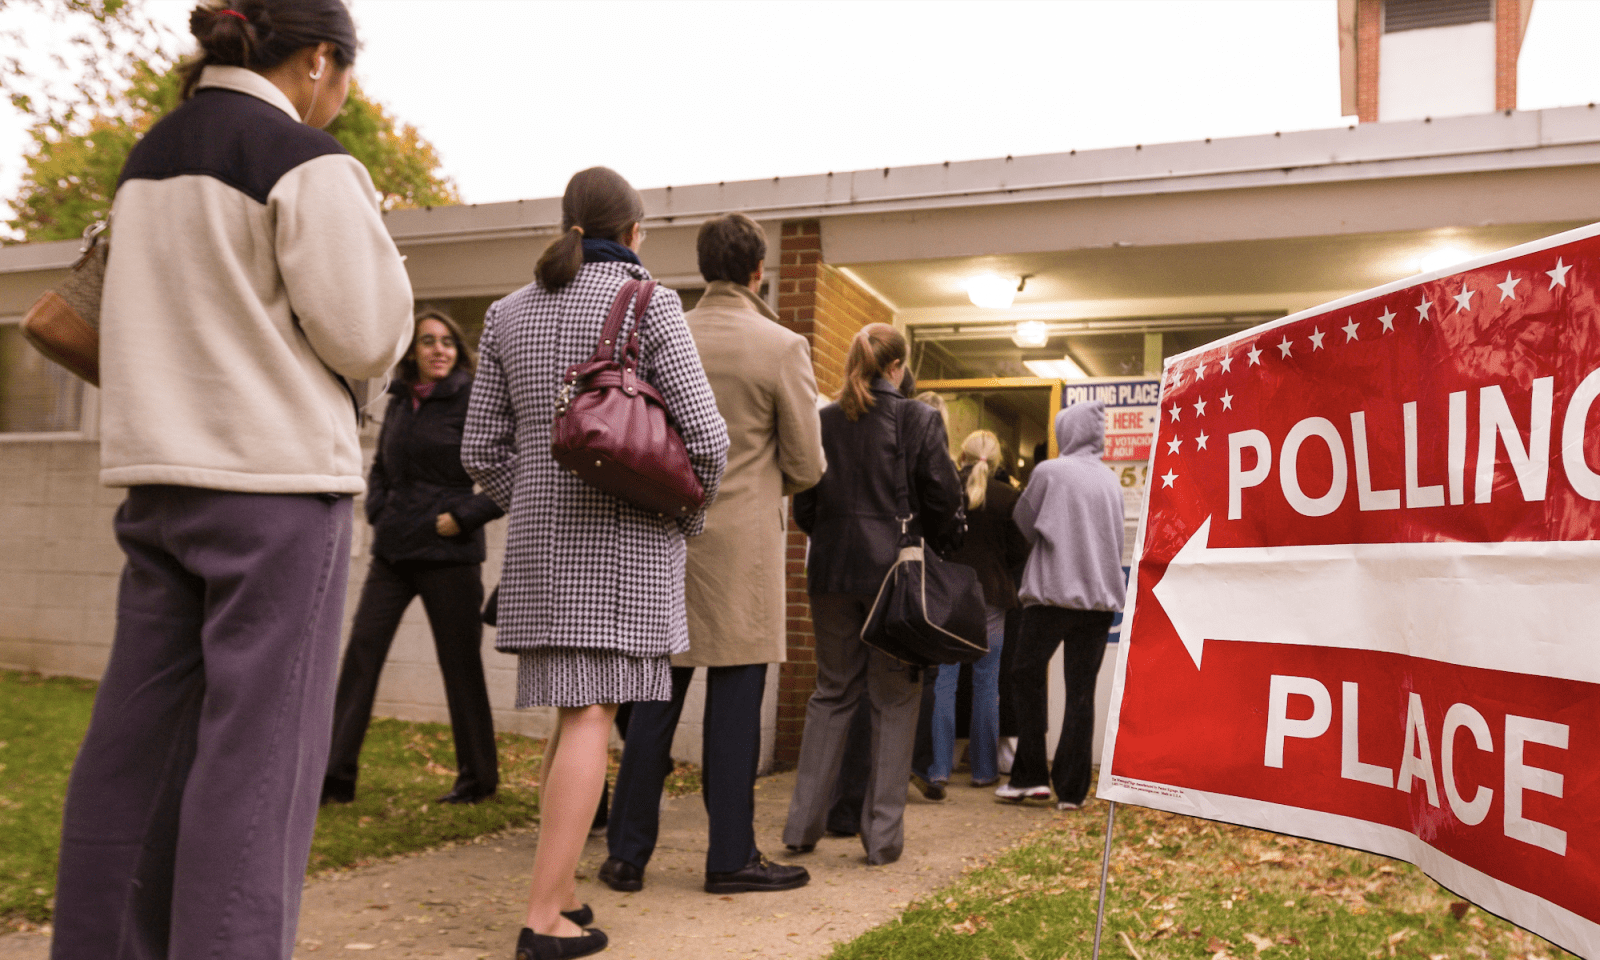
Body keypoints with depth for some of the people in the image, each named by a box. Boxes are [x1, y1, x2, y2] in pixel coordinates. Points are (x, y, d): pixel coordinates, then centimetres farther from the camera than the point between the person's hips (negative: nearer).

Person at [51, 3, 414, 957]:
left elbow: (167, 322, 17)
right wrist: (371, 242, 4)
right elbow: (365, 338, -10)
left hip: (159, 472, 8)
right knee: (259, 743, -4)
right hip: (278, 477, -7)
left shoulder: (149, 158, 15)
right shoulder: (310, 163, -9)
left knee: (138, 734, 11)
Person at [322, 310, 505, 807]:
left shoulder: (472, 401, -7)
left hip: (449, 554, -6)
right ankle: (336, 776, 9)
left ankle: (478, 777, 19)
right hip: (393, 551, 6)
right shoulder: (399, 402, 11)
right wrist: (378, 512, 9)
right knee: (360, 654, 1)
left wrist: (463, 516, -14)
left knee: (460, 664, 4)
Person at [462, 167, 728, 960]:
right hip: (626, 537, -5)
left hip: (542, 541, 6)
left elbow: (482, 449, 8)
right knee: (591, 714, -5)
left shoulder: (510, 313, 10)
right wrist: (687, 515, 5)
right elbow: (703, 435, -11)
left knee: (575, 710, 15)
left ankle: (564, 891, 20)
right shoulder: (648, 305, -5)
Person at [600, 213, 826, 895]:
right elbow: (806, 467, -4)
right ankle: (730, 857, 12)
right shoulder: (782, 347, -7)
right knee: (734, 702, 3)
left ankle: (627, 854, 17)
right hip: (742, 543, -4)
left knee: (657, 699, 10)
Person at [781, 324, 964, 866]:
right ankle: (883, 834, 9)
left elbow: (803, 505, 7)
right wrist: (940, 549, 11)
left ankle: (804, 825, 15)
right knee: (894, 700, 6)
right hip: (896, 571, -3)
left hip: (832, 571, 3)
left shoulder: (824, 421, 4)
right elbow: (943, 500, -5)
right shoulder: (919, 420, -4)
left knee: (832, 693, 14)